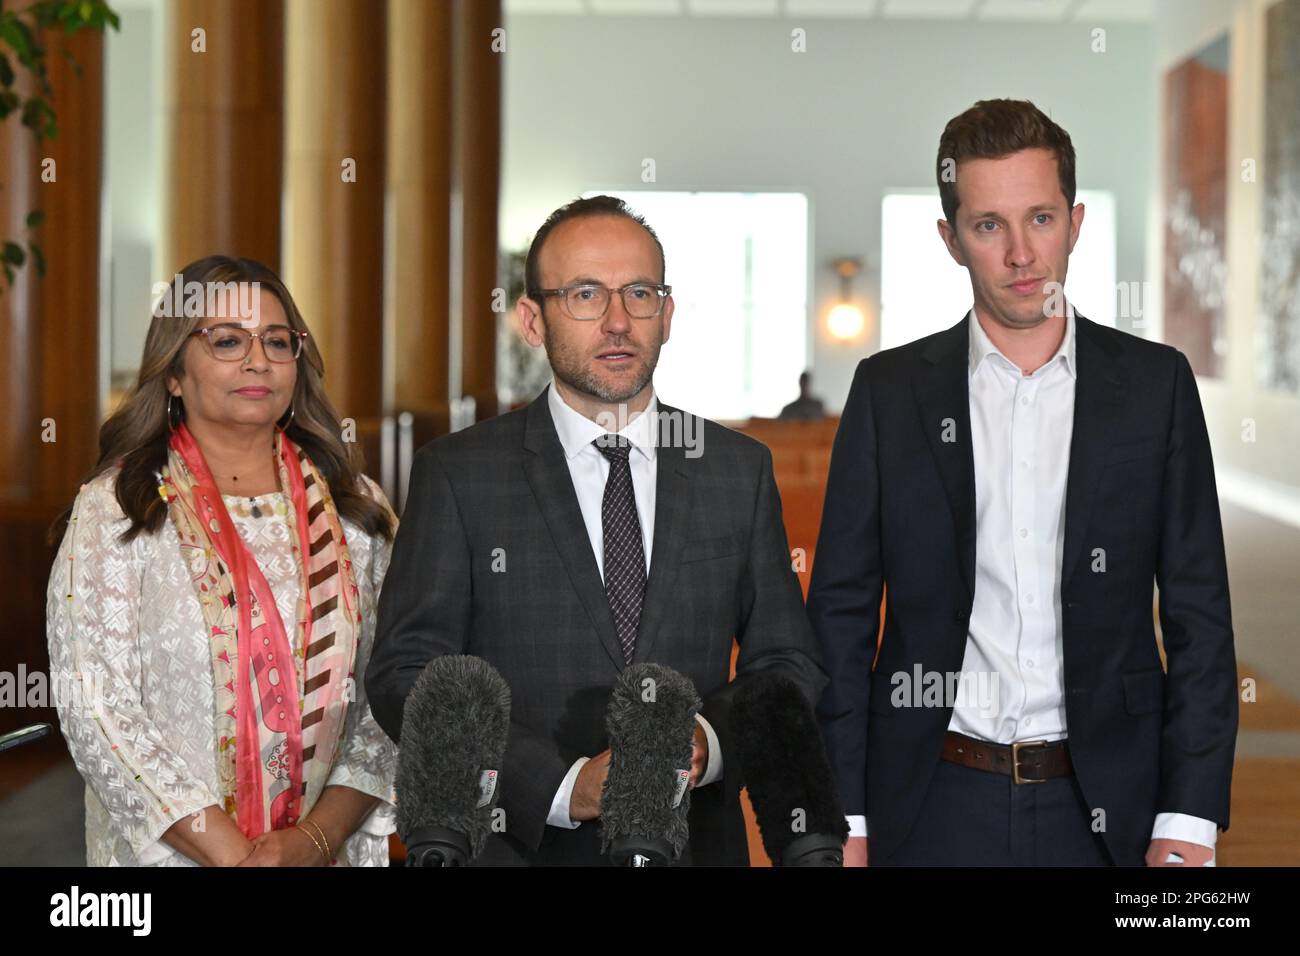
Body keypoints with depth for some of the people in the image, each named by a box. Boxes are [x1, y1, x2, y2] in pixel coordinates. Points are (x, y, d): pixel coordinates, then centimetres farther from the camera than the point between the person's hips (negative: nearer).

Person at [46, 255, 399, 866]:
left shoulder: (357, 510, 3)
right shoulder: (114, 511, -6)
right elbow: (96, 710, -13)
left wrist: (319, 836, -12)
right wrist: (234, 854, -17)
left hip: (326, 847, 3)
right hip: (169, 852, -3)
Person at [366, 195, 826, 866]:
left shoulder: (741, 470, 2)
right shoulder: (457, 475, -5)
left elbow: (789, 664, 4)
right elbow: (405, 676, -10)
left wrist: (709, 740, -16)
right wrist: (565, 785, -20)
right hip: (519, 844, -2)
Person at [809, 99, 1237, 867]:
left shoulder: (1156, 384, 1)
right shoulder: (890, 391, 1)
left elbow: (1199, 616, 1)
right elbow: (842, 615, 2)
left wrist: (1189, 820, -6)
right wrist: (841, 818, -4)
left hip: (1104, 806, 0)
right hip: (934, 806, 0)